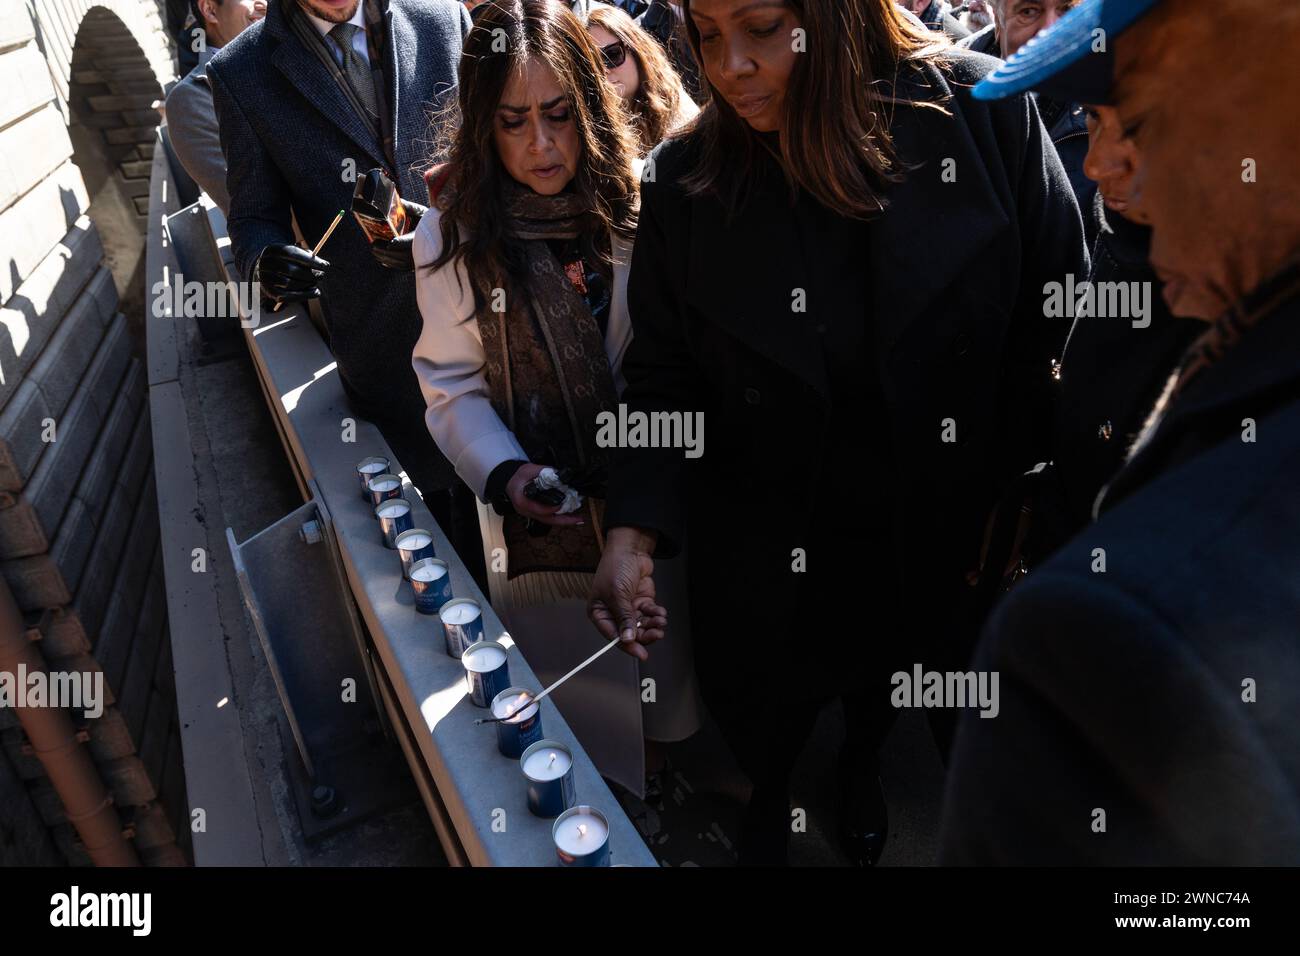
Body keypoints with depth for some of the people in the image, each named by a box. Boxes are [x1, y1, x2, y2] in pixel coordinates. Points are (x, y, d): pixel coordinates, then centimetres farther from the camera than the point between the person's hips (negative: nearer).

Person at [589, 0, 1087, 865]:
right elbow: (665, 377, -8)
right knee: (762, 731, 22)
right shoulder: (684, 180, -13)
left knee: (893, 680, 28)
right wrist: (637, 526, -21)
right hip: (767, 555, 0)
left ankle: (864, 765, 65)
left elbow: (1061, 331, -11)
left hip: (946, 531, 1)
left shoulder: (986, 113, -17)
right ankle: (770, 797, 59)